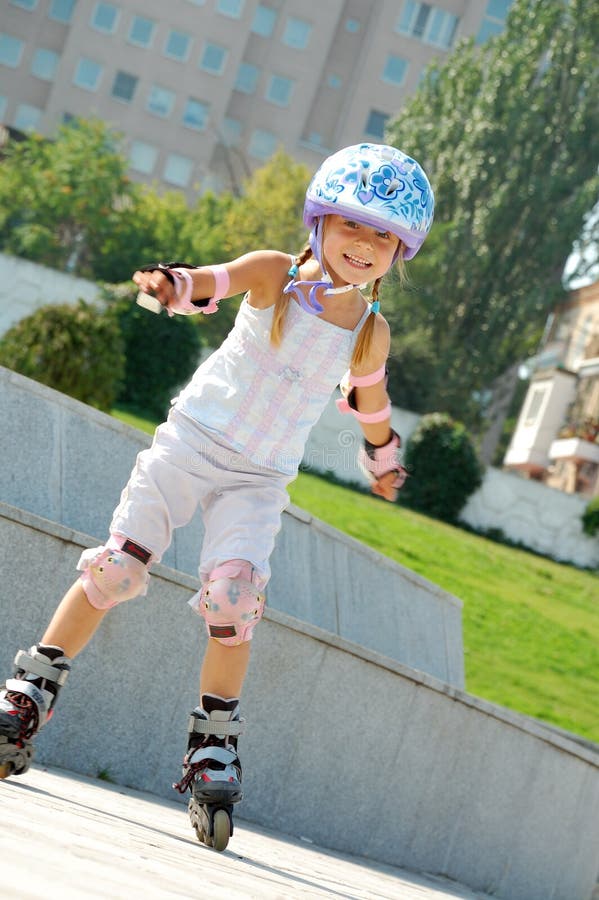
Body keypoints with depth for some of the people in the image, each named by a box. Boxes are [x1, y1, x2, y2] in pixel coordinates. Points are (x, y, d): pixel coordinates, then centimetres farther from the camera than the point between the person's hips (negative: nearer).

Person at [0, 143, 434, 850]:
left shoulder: (370, 331, 2)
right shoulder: (273, 274, -6)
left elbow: (368, 401, 21)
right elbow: (215, 281, -26)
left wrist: (383, 460, 36)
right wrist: (174, 284, -49)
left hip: (259, 480, 1)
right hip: (192, 439, -1)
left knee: (233, 593, -17)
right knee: (119, 565, -9)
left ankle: (213, 742, -2)